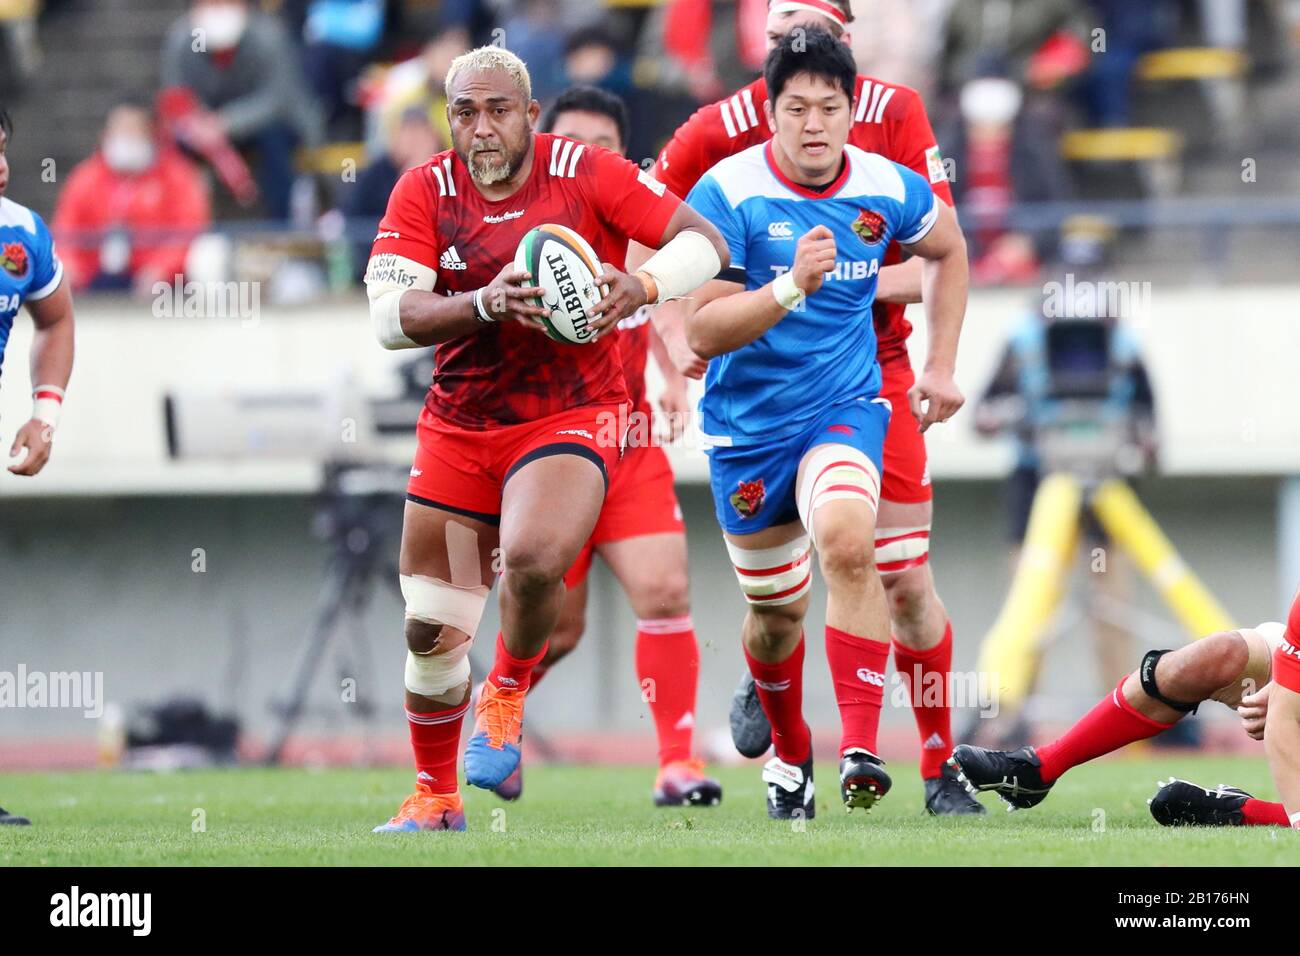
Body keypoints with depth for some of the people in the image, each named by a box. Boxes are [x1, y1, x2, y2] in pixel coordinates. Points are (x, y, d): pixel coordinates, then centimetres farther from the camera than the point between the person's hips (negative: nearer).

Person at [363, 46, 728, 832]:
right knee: (430, 633, 5)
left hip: (571, 418, -3)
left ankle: (507, 696, 0)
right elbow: (390, 317, -15)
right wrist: (485, 304, -32)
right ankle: (436, 797, 28)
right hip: (458, 430, 3)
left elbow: (705, 241, -8)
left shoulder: (587, 173, -9)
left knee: (531, 561, -31)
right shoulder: (424, 192, -5)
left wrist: (643, 287, -28)